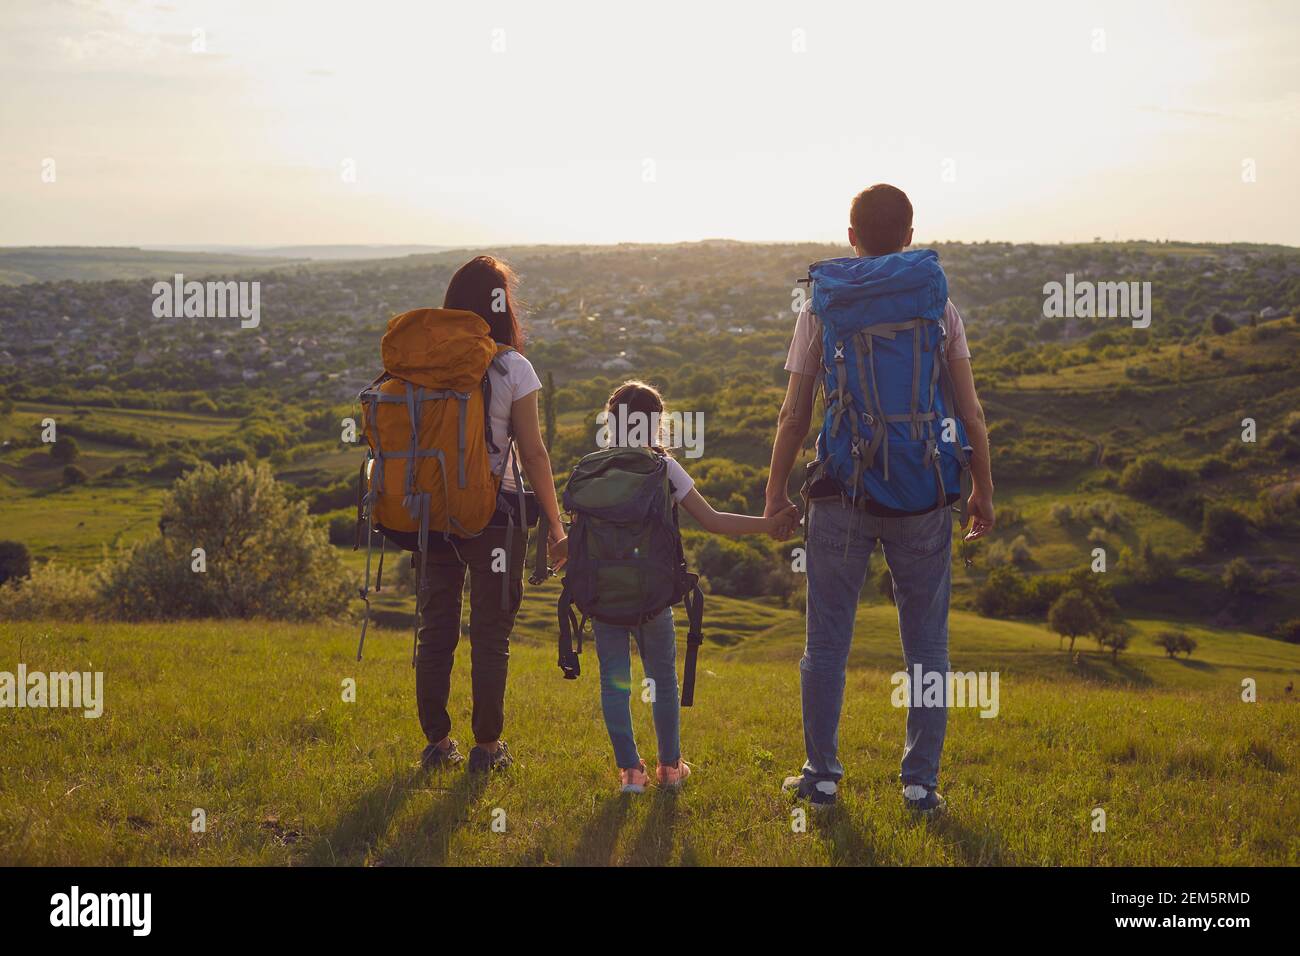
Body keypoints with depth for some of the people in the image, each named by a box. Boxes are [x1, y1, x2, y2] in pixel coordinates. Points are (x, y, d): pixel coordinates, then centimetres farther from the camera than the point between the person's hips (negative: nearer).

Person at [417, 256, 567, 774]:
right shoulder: (512, 369, -8)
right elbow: (533, 453, -7)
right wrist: (555, 524, 0)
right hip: (493, 511, -3)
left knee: (435, 629, 11)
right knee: (491, 633, 6)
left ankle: (438, 743, 17)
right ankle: (486, 746, 10)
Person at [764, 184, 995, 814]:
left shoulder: (822, 309, 0)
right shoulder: (939, 309, 2)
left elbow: (794, 416, 0)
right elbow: (971, 414, 0)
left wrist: (776, 494, 9)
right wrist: (983, 491, 10)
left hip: (842, 495, 0)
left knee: (827, 641, 9)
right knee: (926, 644, 8)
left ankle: (822, 777, 13)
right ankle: (921, 781, 8)